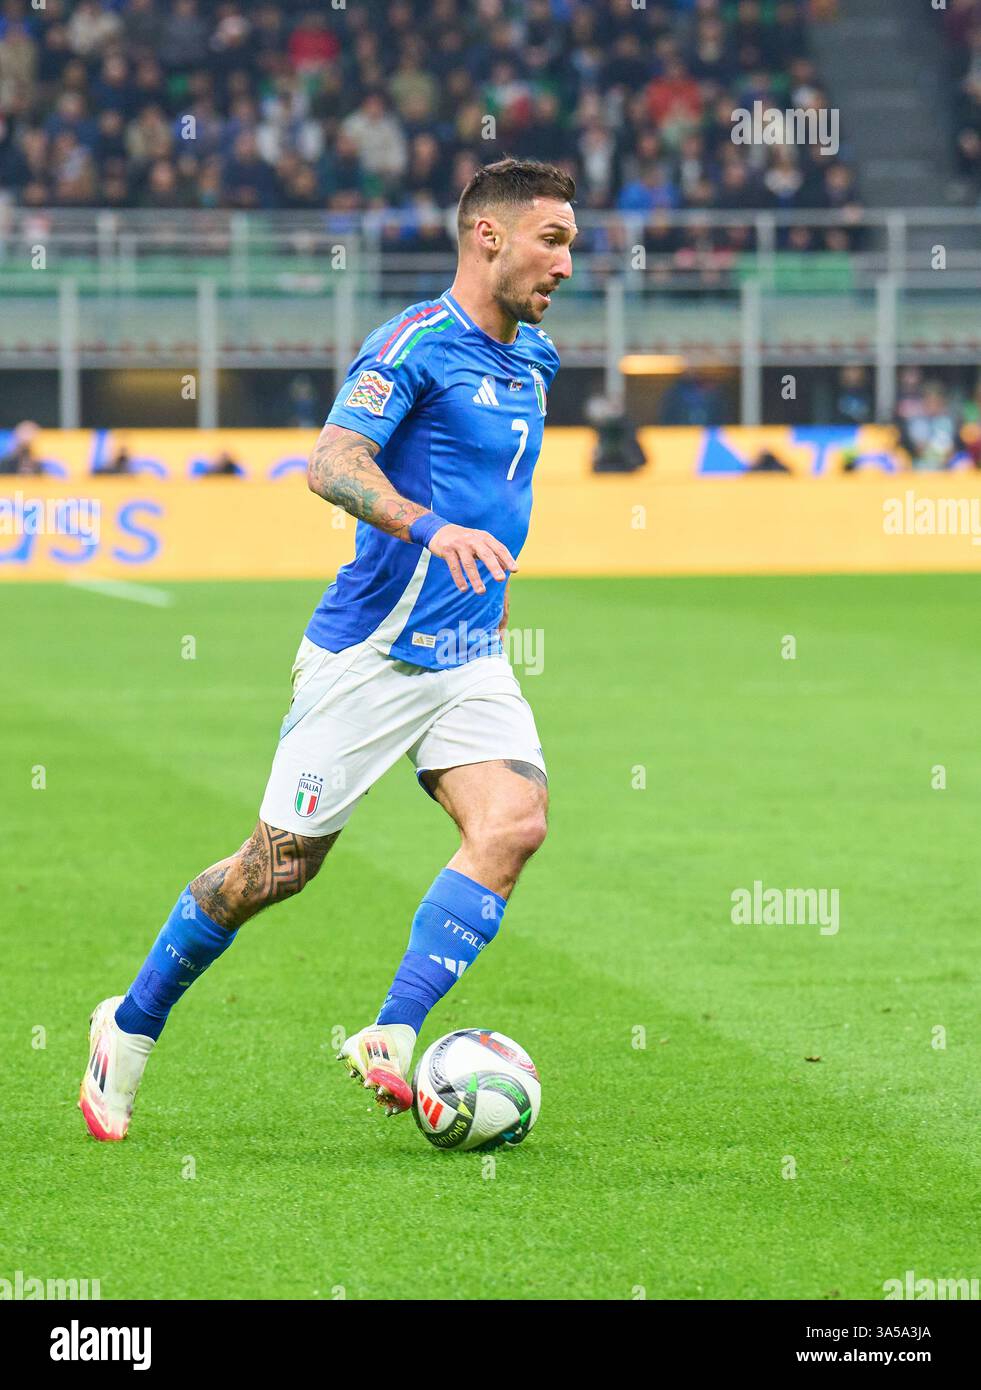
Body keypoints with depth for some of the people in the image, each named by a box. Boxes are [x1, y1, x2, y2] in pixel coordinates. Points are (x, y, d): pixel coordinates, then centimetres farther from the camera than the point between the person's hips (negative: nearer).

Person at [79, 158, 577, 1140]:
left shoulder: (533, 360, 13)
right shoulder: (414, 343, -13)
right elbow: (332, 465, -26)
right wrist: (432, 529, -40)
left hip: (470, 659, 7)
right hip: (369, 653, -7)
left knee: (514, 819, -19)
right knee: (279, 865, 1)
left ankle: (390, 1042, -19)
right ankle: (131, 1030, 22)